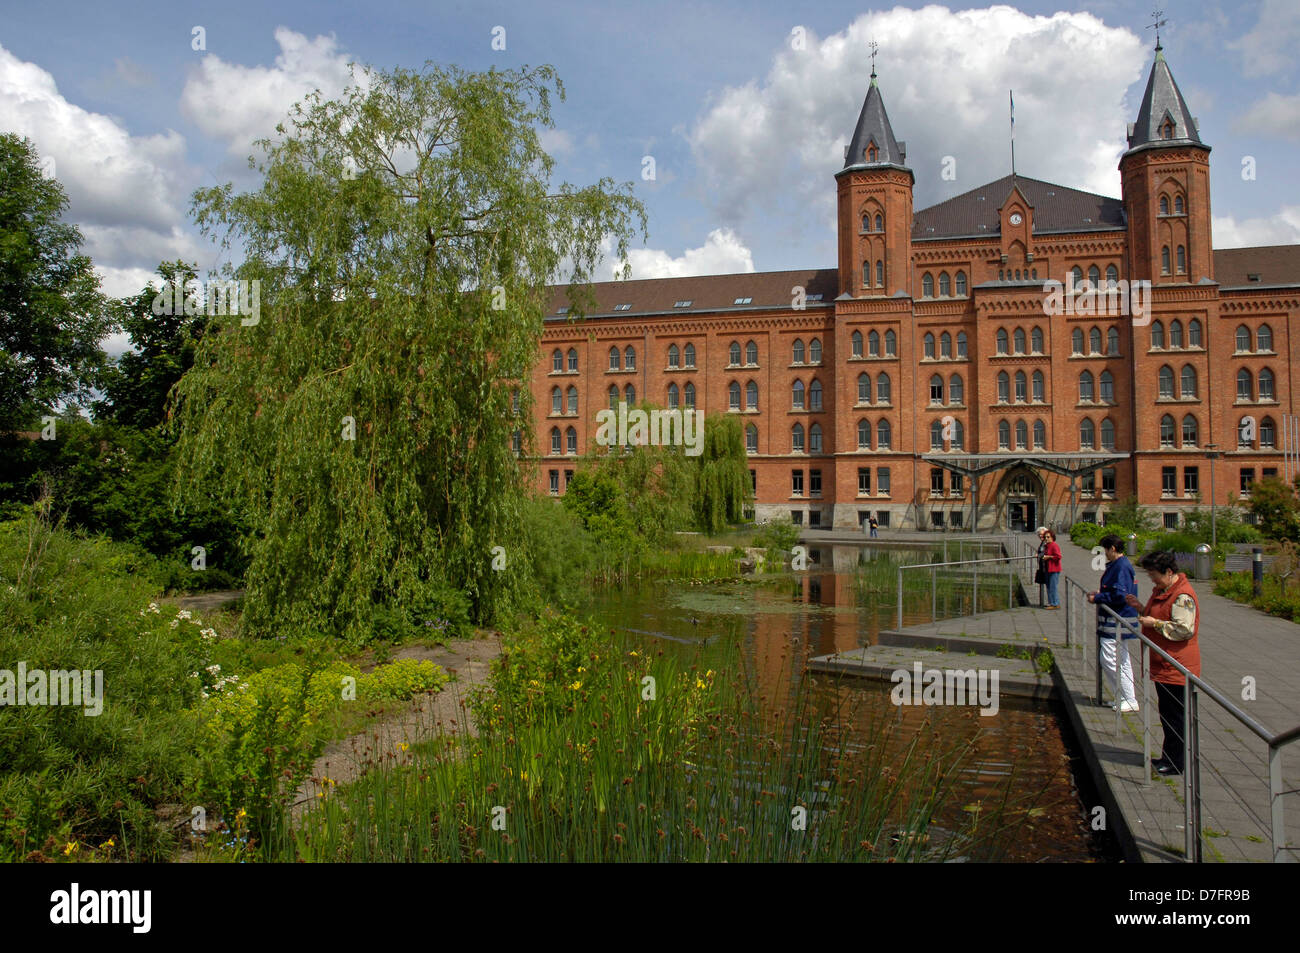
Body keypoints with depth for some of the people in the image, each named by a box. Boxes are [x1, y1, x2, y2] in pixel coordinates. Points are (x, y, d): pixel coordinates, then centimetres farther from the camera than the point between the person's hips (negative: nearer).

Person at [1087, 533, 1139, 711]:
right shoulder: (1119, 565, 13)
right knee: (1123, 661, 15)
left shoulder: (1121, 567, -19)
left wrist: (1097, 598, -15)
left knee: (1109, 661, -7)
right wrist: (1099, 594, 12)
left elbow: (1120, 596, -25)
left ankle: (1129, 701, -1)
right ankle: (1128, 698, 23)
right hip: (1117, 622, 11)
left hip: (1116, 623, -11)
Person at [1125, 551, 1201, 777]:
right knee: (1167, 715, 18)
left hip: (1176, 667, -10)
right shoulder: (1162, 590, 13)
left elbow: (1184, 630, -26)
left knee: (1175, 717, -1)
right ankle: (1168, 757, 28)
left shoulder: (1182, 596, -19)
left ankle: (1176, 763, 8)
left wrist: (1154, 624, -20)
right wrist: (1141, 608, 9)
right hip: (1162, 665, 10)